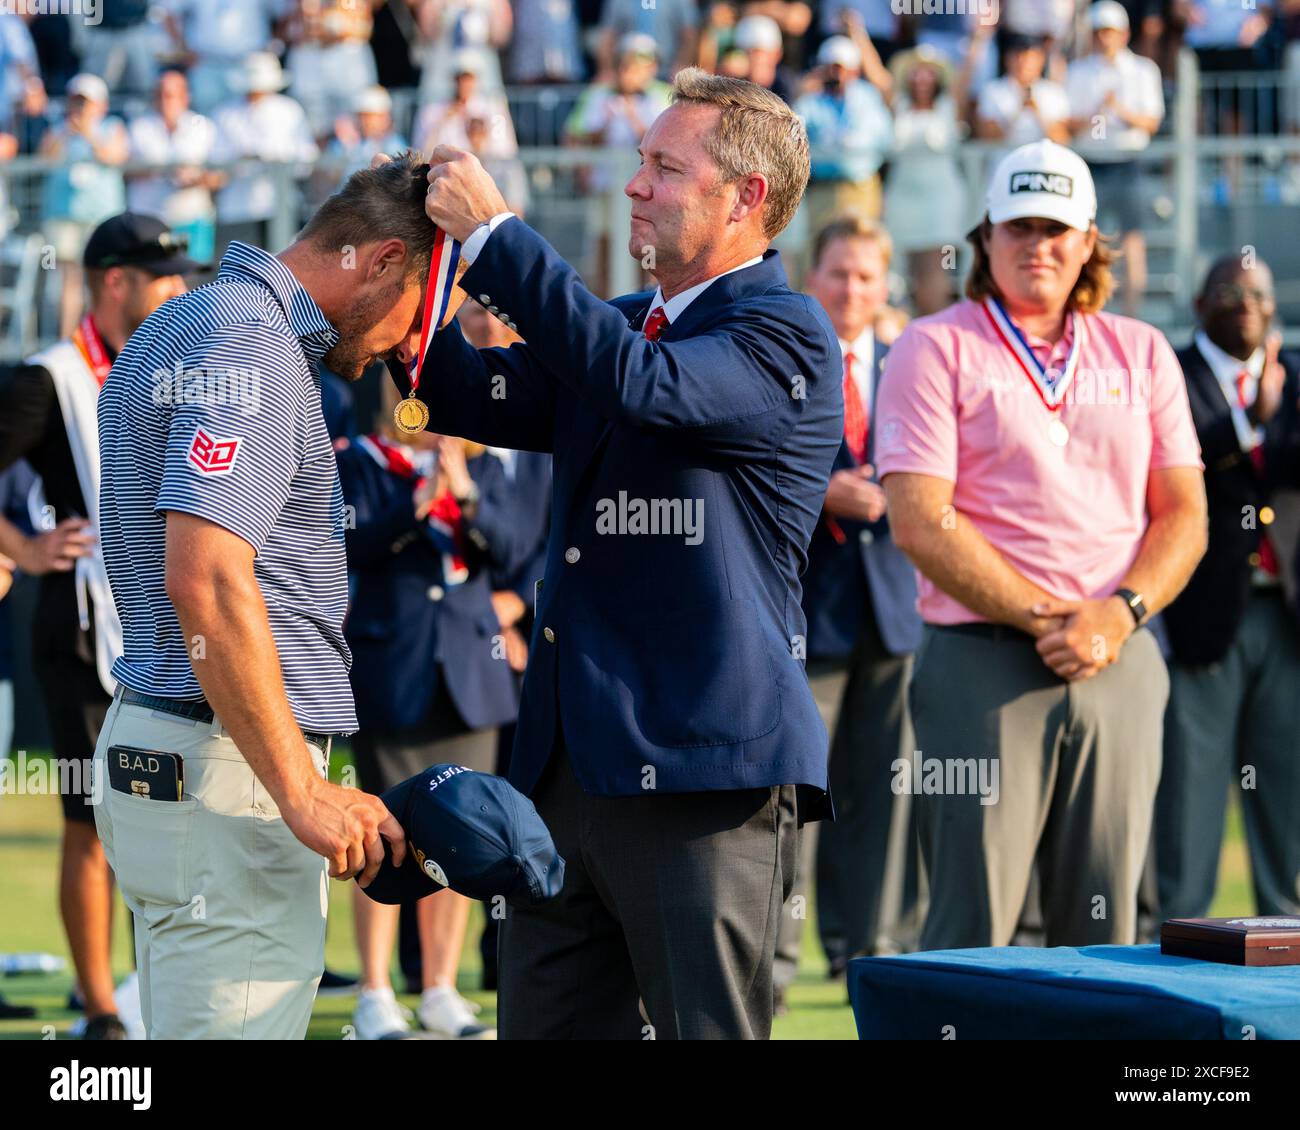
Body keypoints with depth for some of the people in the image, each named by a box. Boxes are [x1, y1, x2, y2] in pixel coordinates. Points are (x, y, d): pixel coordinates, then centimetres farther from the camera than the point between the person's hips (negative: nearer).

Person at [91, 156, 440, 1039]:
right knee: (239, 1025, -9)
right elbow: (206, 578, -25)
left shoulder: (182, 329, 19)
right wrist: (304, 793, -24)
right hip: (226, 768, -11)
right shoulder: (251, 345, -14)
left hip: (152, 742, 11)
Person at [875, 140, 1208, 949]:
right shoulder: (937, 349, 3)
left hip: (1120, 663, 4)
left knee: (1106, 932, 3)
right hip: (983, 662, -4)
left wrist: (1121, 613, -7)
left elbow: (1184, 514, 12)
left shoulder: (1141, 354, 16)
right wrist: (1043, 617, -13)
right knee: (973, 927, -7)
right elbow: (920, 523, -7)